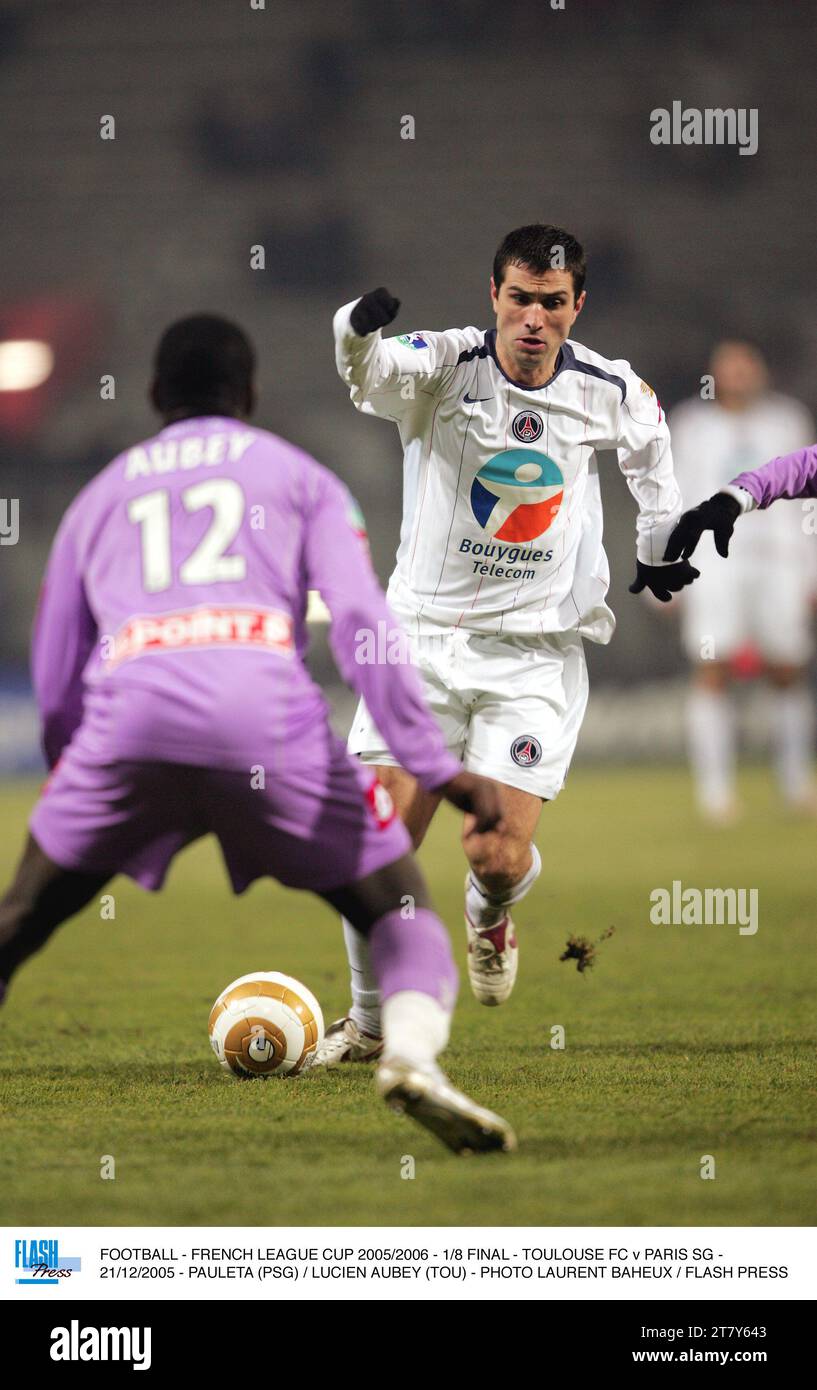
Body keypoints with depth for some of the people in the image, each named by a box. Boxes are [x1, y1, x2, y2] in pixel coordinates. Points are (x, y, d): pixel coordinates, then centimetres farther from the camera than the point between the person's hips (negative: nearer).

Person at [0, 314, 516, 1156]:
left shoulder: (97, 497, 30)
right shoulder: (299, 477, 23)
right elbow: (360, 621, 6)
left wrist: (74, 771, 43)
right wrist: (435, 769, 3)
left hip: (130, 715, 2)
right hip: (267, 714, -2)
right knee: (399, 910, 10)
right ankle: (412, 1052, -20)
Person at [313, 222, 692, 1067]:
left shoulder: (609, 393, -3)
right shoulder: (443, 367, -12)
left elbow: (648, 435, 22)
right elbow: (372, 372, -35)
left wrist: (660, 541, 25)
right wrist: (358, 333, -57)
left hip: (538, 649, 1)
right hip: (427, 630, -1)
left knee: (497, 854, -12)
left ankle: (490, 918, 28)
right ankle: (370, 1021, 15)